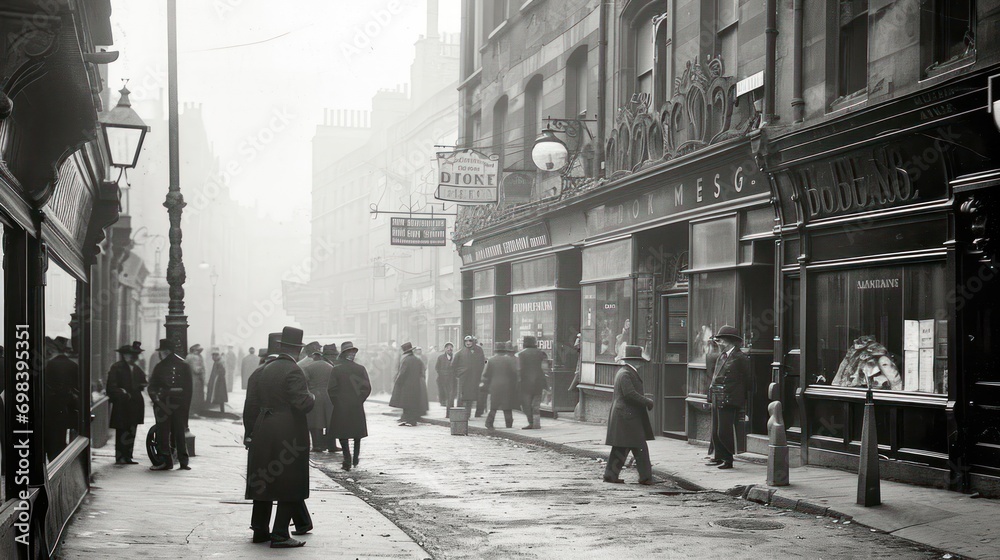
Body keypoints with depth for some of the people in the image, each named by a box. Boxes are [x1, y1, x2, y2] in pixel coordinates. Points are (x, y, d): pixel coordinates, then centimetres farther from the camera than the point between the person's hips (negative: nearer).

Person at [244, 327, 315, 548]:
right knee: (289, 485, 0)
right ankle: (280, 534, -2)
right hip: (289, 435, -7)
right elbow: (302, 403, -22)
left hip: (263, 435, 7)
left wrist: (249, 433, 14)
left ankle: (260, 530, 22)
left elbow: (251, 406, 10)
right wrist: (312, 396, 0)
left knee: (263, 482, 14)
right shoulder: (293, 371, -13)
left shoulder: (260, 371, 9)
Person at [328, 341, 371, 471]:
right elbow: (367, 387, -6)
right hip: (357, 407, 2)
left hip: (341, 408, -2)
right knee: (357, 434, 17)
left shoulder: (337, 369, -6)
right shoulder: (360, 369, -2)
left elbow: (331, 389, -8)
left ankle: (347, 461, -5)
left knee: (343, 435, 3)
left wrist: (336, 402, 5)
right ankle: (355, 459, 19)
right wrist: (360, 400, 6)